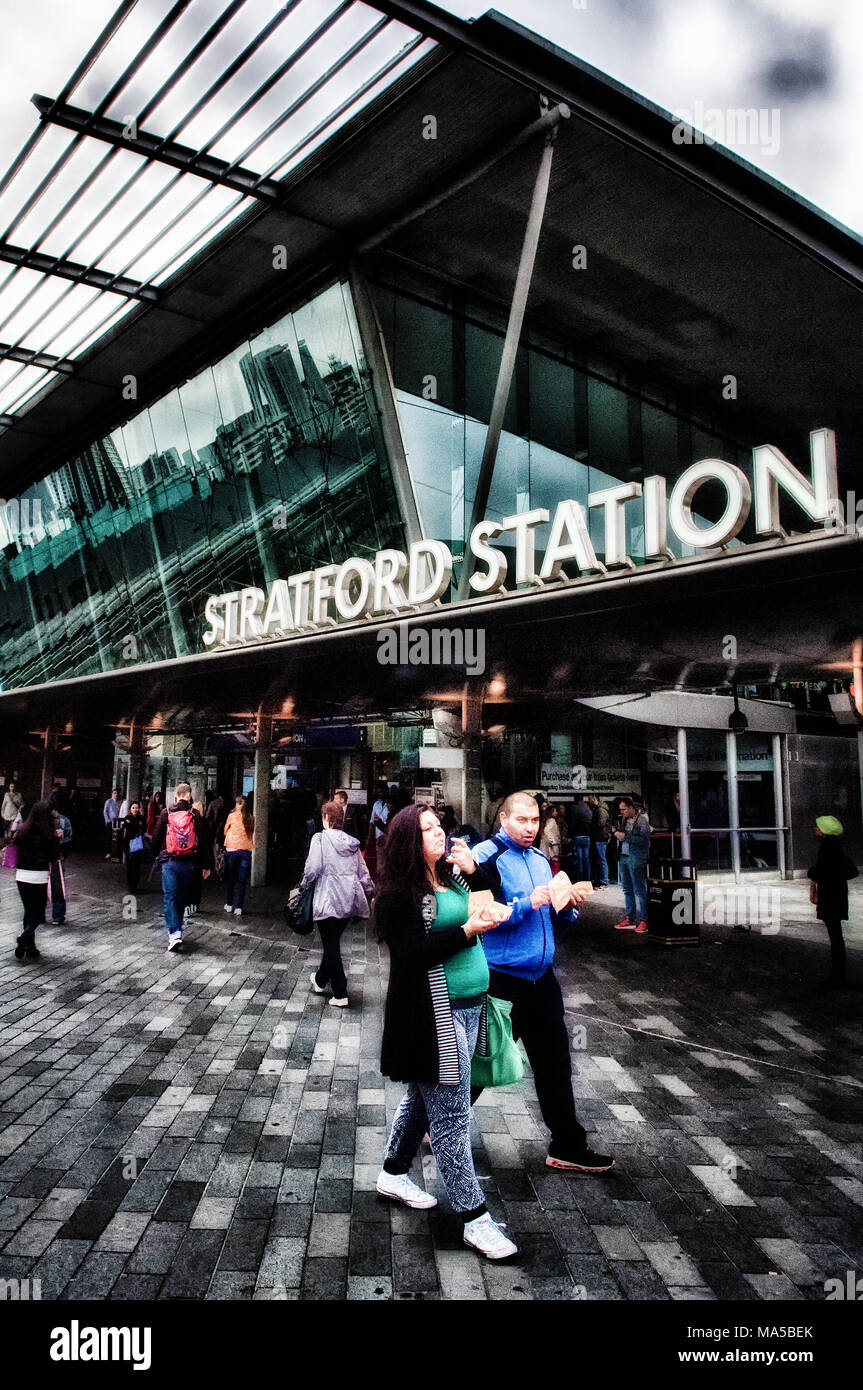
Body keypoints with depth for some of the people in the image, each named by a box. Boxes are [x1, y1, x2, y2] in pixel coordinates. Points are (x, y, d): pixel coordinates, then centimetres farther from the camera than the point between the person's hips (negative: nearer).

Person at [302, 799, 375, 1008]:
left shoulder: (320, 838, -8)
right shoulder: (351, 842, 9)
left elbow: (313, 868, -16)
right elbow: (363, 872, 11)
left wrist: (303, 884, 1)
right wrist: (371, 893, 20)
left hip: (329, 899, -6)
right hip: (350, 899, 6)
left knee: (331, 944, 3)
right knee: (333, 941, 21)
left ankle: (340, 994, 3)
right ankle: (320, 979, 40)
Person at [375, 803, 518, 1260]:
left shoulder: (451, 878, 11)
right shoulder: (398, 893, -13)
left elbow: (494, 901, 21)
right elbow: (411, 952, -20)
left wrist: (476, 869, 4)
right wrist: (467, 931, -23)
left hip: (467, 1006, 9)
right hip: (433, 1013, -8)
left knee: (423, 1096, 21)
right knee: (451, 1114, -2)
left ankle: (394, 1173, 39)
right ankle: (474, 1218, 7)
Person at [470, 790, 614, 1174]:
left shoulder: (540, 859, 11)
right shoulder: (486, 857, -14)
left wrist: (568, 903, -2)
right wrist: (526, 904, -26)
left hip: (541, 976, 7)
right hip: (501, 979, -7)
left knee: (554, 1063, 14)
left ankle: (568, 1145, 28)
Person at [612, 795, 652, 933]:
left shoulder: (642, 820, -7)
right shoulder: (624, 820, 15)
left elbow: (644, 840, -17)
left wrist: (625, 836, -15)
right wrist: (616, 833, 4)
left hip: (636, 859, -8)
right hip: (623, 857, 8)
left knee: (639, 890, -4)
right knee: (627, 890, 12)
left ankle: (643, 920, 0)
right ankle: (630, 919, 19)